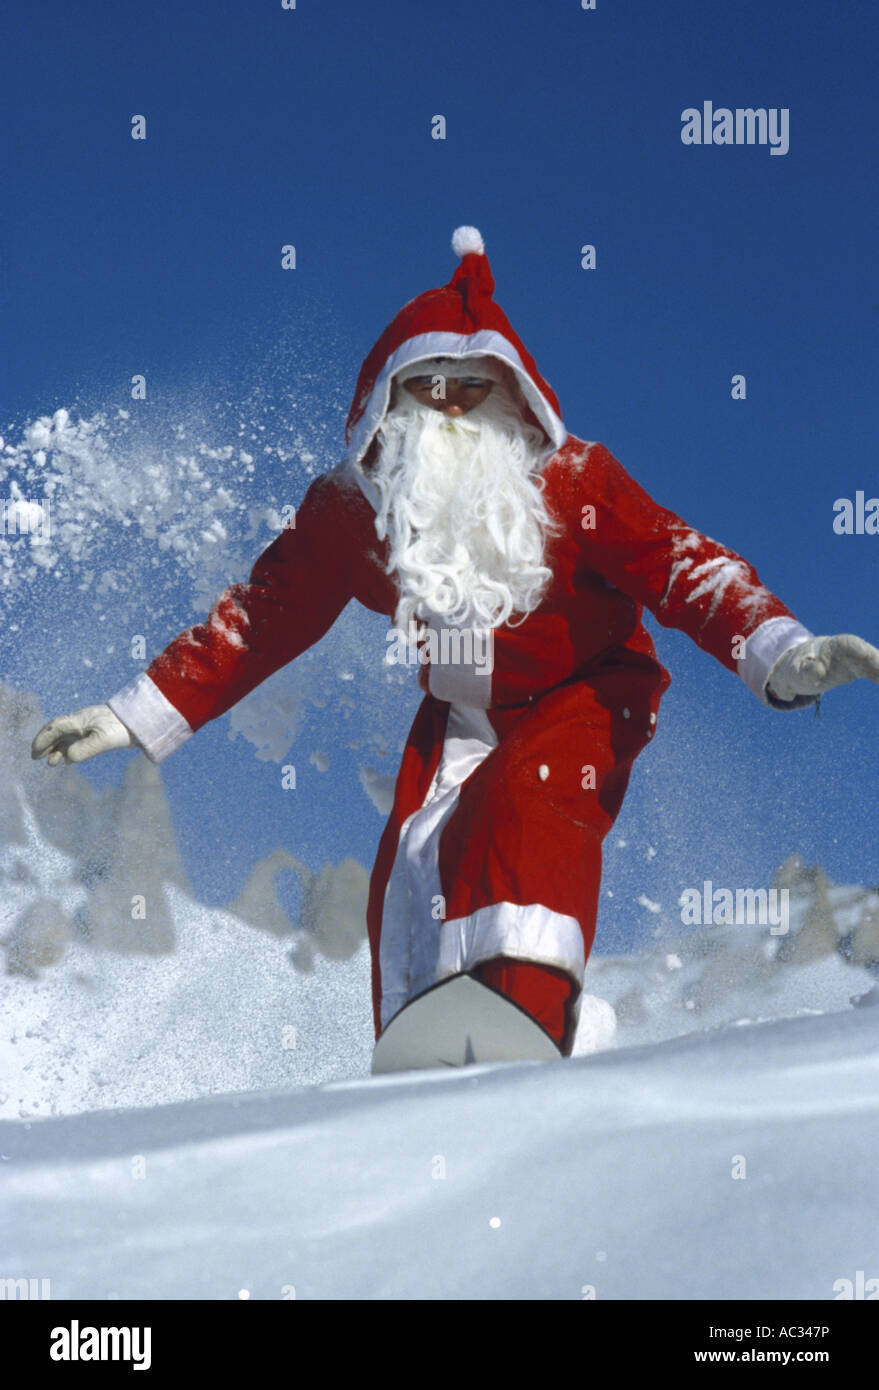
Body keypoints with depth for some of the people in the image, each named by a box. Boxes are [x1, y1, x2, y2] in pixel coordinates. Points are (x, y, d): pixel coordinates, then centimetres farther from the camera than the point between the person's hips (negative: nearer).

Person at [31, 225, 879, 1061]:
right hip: (460, 719, 4)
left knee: (528, 806, -32)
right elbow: (263, 615, 2)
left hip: (583, 702, -3)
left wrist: (783, 656, -34)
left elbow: (683, 567, -18)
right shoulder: (351, 508, -5)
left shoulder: (574, 484, -14)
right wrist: (141, 716, 0)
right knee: (416, 864, -14)